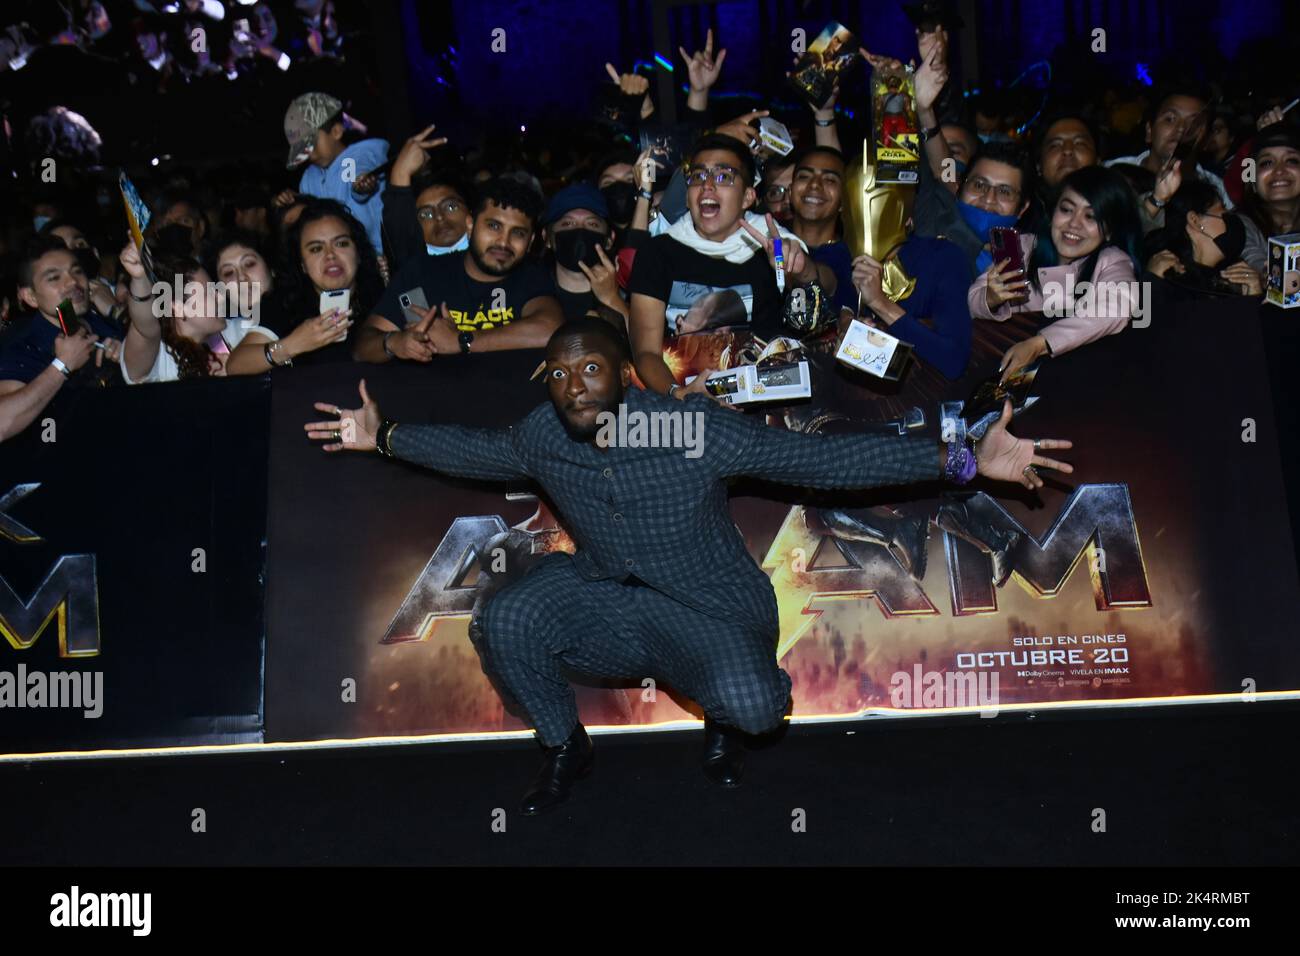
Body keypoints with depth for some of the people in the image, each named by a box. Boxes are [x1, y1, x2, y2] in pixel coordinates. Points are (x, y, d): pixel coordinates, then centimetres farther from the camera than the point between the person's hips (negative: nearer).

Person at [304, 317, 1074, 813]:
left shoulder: (698, 429, -20)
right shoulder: (541, 437, -6)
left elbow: (823, 457, -22)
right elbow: (478, 451, 18)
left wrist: (962, 460, -27)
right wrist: (386, 438, 20)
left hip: (711, 612, -4)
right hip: (605, 605, 4)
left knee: (752, 707, -33)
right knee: (506, 625, -21)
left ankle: (724, 719, 11)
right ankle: (564, 748, 10)